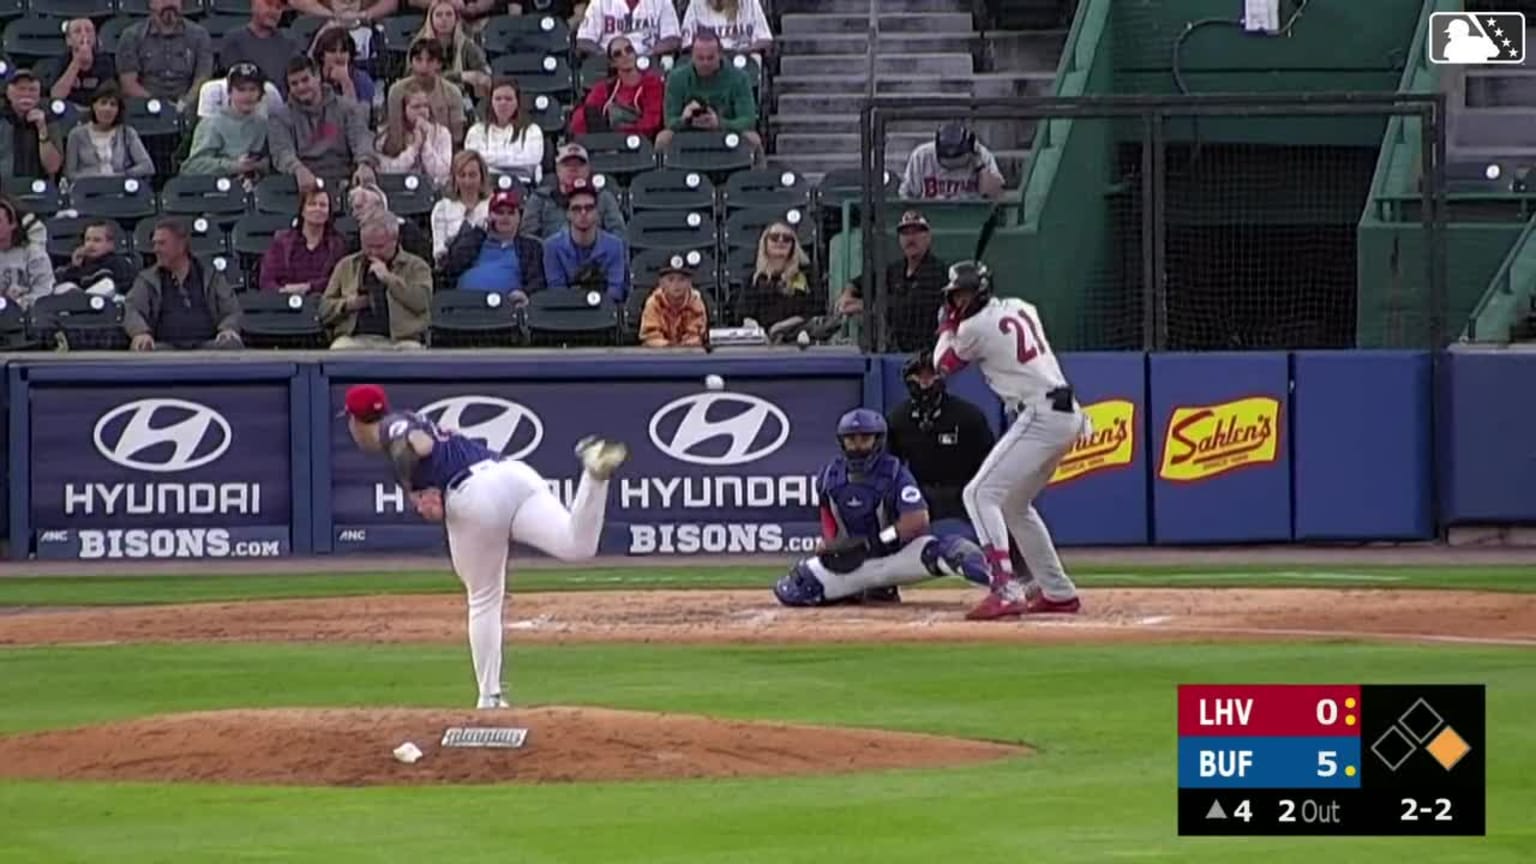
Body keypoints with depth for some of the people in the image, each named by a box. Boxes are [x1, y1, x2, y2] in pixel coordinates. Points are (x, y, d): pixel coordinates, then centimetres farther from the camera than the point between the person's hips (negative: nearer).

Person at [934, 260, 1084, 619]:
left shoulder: (976, 328, -10)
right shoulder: (1021, 308, 13)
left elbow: (942, 364, 8)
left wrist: (948, 325, 21)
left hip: (1040, 420, -9)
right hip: (1067, 415, 9)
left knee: (980, 495, -12)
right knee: (1014, 504, 22)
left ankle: (1006, 590, -25)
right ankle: (1059, 593, 25)